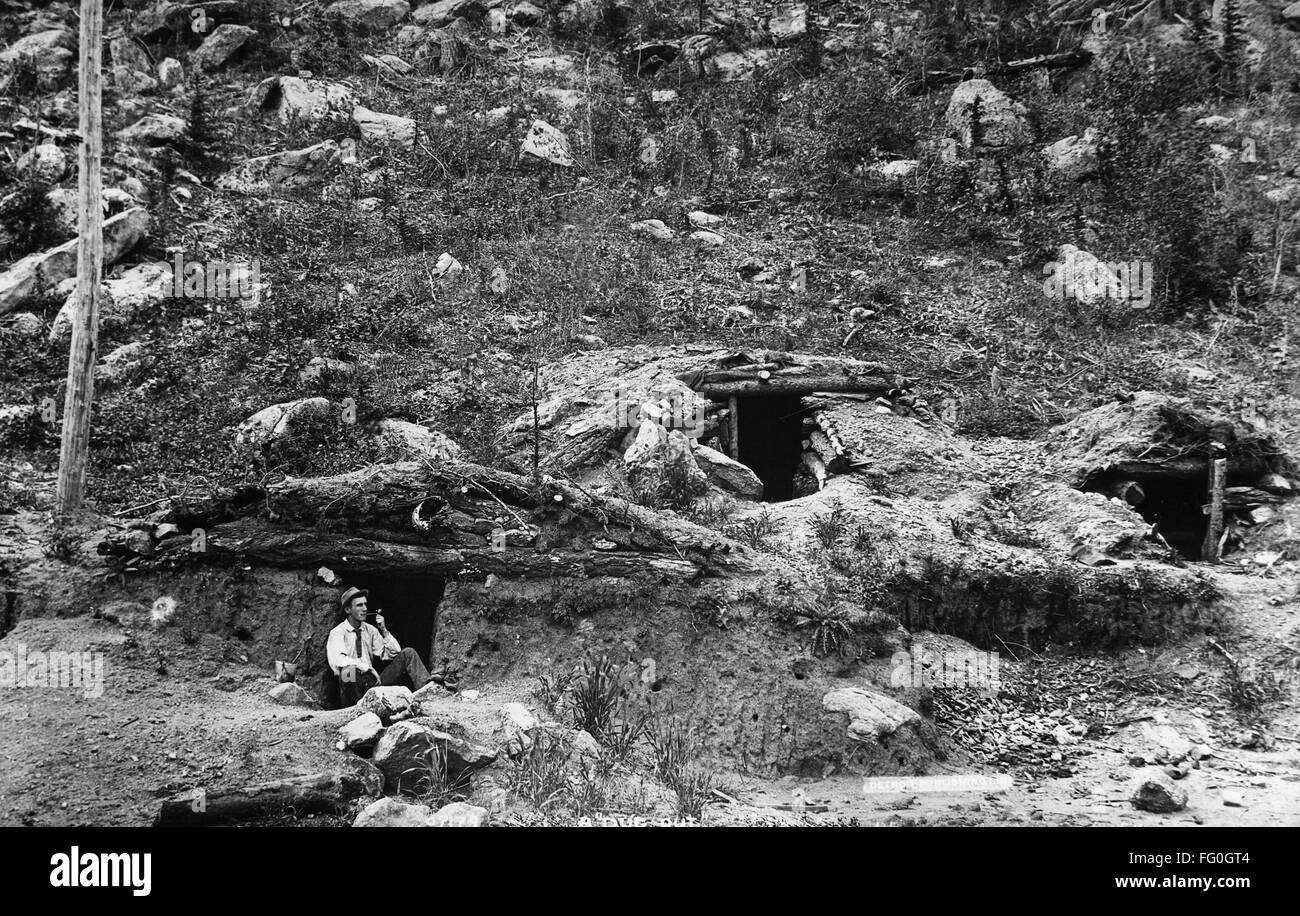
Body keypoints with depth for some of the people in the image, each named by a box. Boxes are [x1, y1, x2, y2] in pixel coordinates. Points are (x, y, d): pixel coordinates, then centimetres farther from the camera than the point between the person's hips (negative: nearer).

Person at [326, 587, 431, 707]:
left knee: (407, 654, -7)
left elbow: (393, 654, 9)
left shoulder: (370, 630, 14)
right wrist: (368, 668, -26)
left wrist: (383, 630, -2)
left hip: (372, 681, 5)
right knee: (350, 670, -40)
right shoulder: (337, 633, -2)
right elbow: (337, 661, -21)